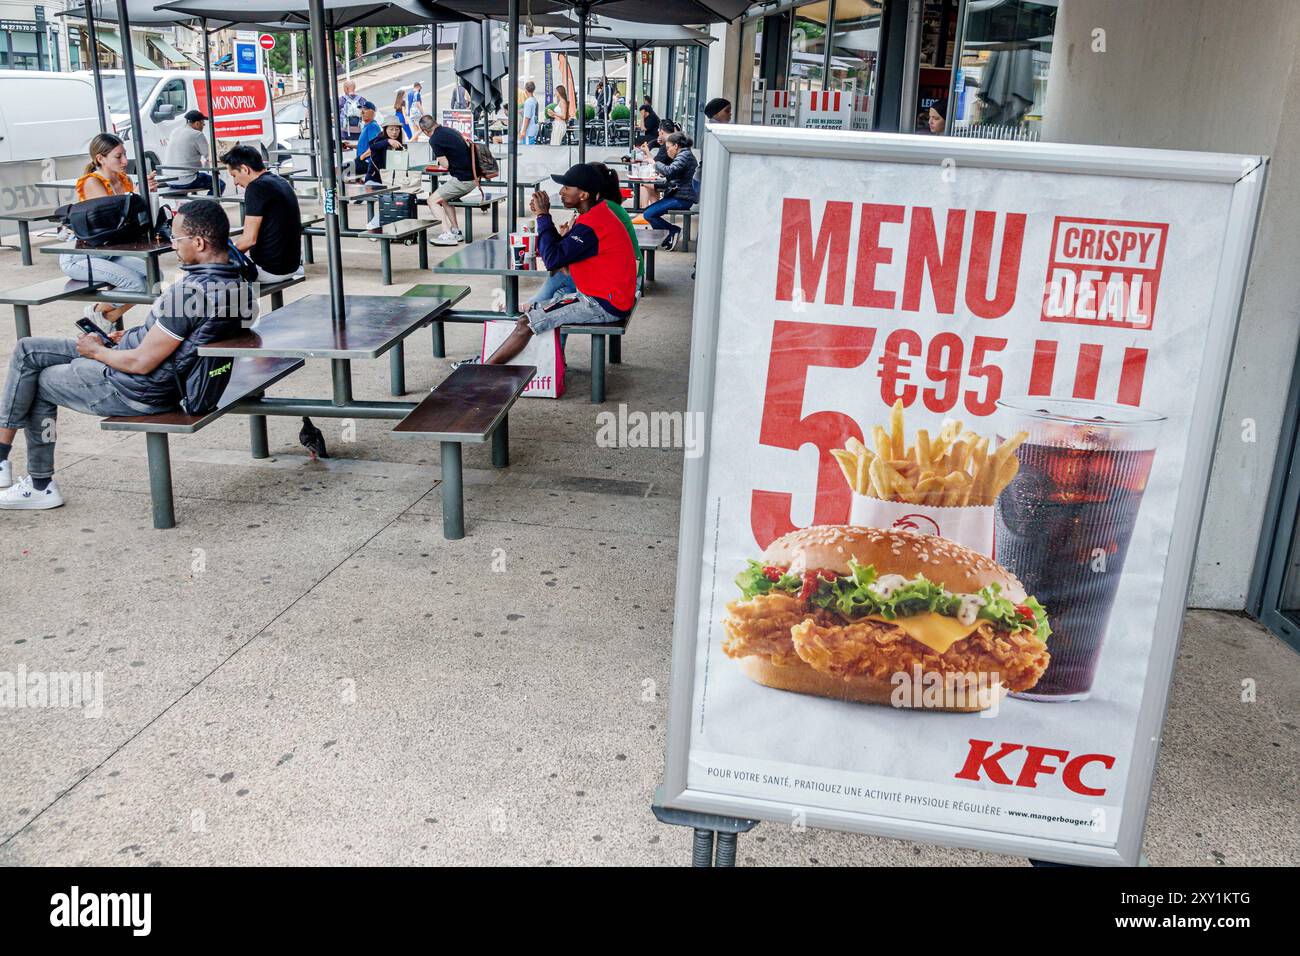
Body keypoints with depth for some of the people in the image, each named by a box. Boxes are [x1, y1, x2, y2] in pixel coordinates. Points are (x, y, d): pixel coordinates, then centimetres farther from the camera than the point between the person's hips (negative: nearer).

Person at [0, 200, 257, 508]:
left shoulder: (191, 292, -30)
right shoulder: (236, 282, -2)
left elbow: (141, 363, -24)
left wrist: (97, 351, -5)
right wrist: (132, 337, 12)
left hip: (136, 390, -9)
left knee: (37, 385, 13)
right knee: (27, 350, 17)